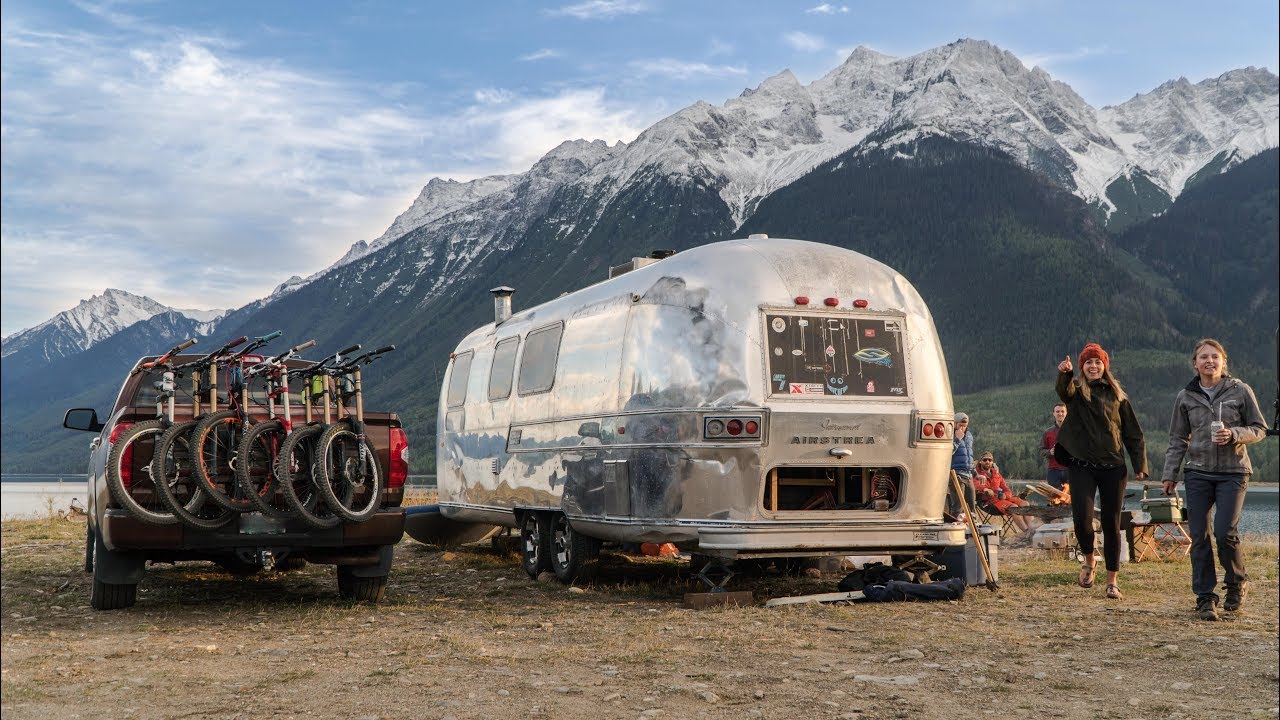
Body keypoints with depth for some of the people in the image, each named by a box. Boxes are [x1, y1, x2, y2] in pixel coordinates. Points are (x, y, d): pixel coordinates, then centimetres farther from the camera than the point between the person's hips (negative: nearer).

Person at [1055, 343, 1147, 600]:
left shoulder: (1117, 395, 10)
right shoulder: (1076, 390, 4)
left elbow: (1132, 432, 10)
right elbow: (1063, 390, -22)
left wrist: (1139, 464, 0)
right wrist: (1064, 374, -45)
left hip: (1113, 467, 2)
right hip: (1081, 465, -1)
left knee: (1112, 524, 4)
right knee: (1082, 518, -14)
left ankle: (1112, 581, 12)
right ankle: (1089, 559, 16)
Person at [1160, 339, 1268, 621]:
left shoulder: (1240, 391, 1)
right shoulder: (1185, 397, 7)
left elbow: (1259, 428, 5)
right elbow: (1177, 440, 13)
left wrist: (1234, 435, -14)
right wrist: (1169, 474, 9)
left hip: (1233, 472, -2)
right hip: (1197, 473, 2)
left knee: (1224, 531, -13)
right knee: (1199, 536, -1)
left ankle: (1237, 582, 14)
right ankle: (1205, 597, 8)